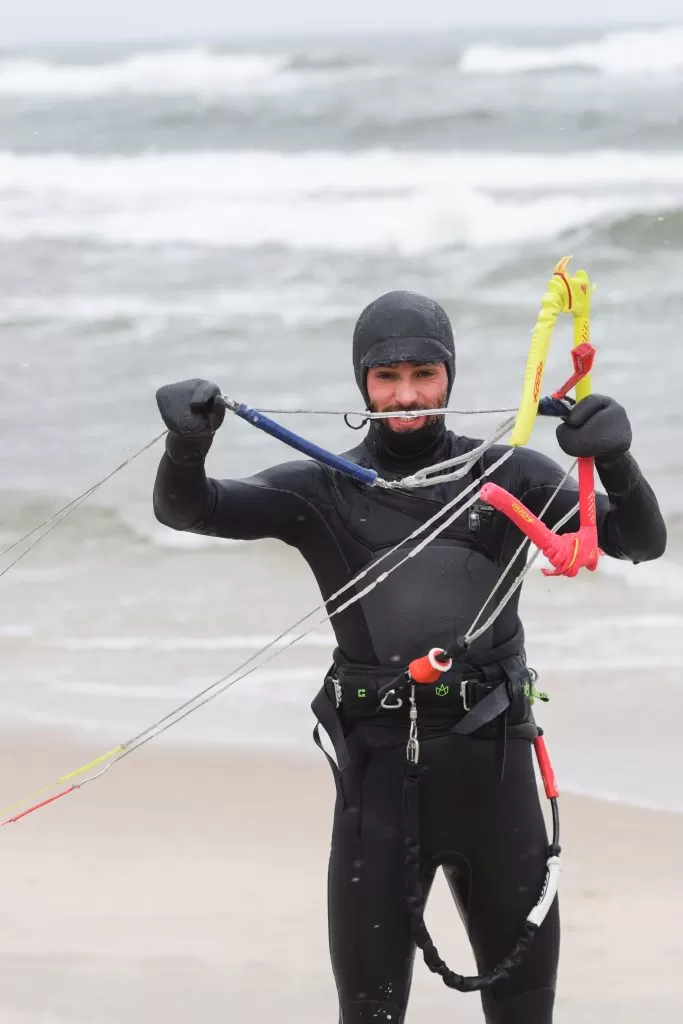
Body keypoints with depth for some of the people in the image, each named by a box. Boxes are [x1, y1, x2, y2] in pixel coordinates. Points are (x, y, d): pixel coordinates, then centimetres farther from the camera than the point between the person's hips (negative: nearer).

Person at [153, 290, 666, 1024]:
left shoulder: (509, 477, 4)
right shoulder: (322, 491, 2)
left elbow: (640, 542, -2)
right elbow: (185, 509, -7)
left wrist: (615, 462, -24)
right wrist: (186, 445, -31)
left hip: (492, 762, 1)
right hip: (379, 763, -1)